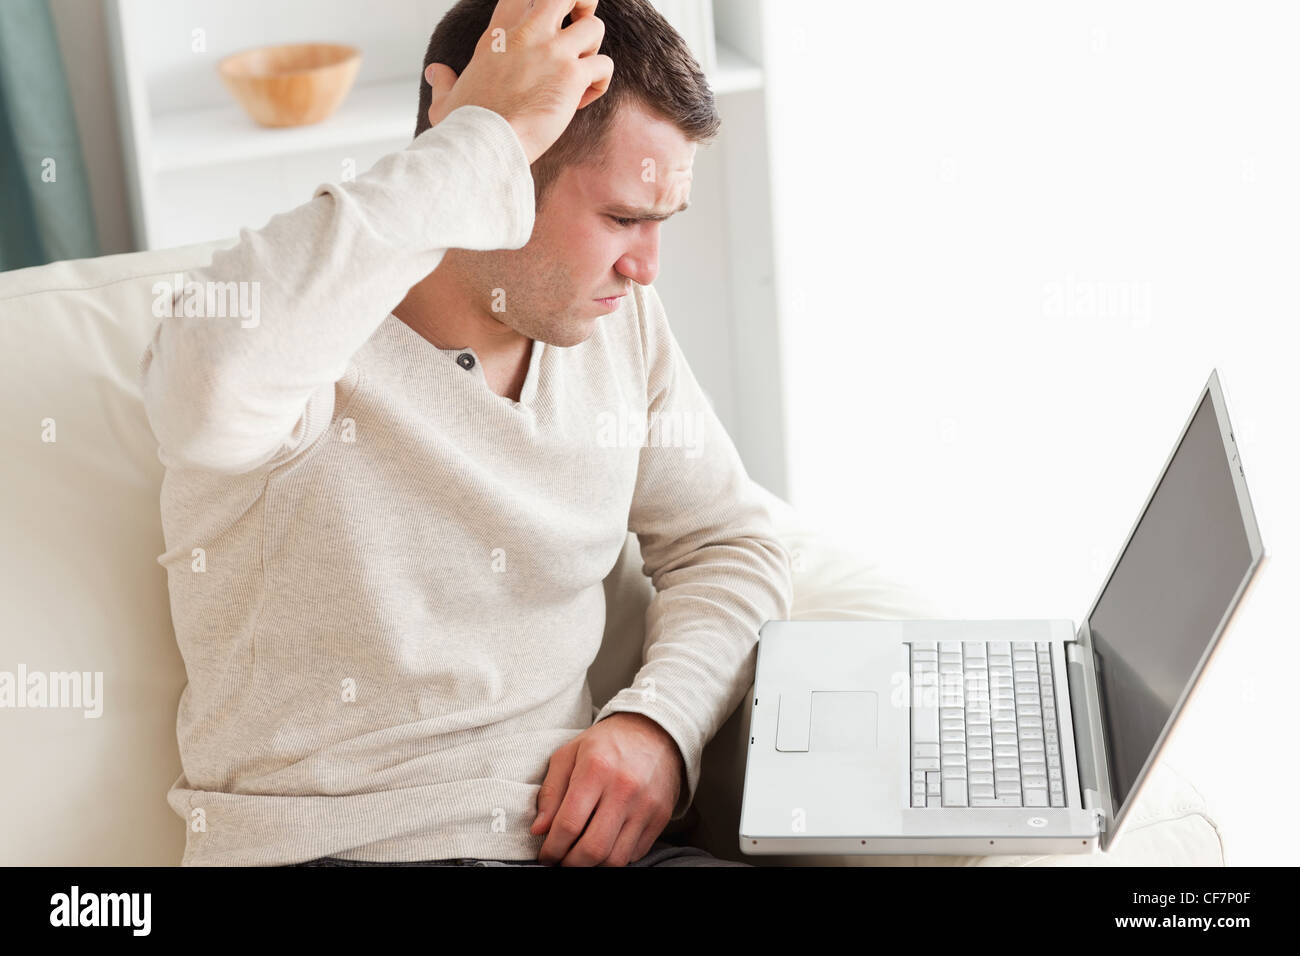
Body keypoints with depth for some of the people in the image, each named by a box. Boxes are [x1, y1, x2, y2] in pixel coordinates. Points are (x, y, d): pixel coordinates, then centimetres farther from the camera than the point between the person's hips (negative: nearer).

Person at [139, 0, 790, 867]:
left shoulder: (619, 317, 7)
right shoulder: (305, 333, -13)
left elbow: (728, 544, 16)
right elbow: (210, 377, -37)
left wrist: (660, 722, -5)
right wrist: (485, 137, -26)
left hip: (573, 833, 5)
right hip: (318, 847, -4)